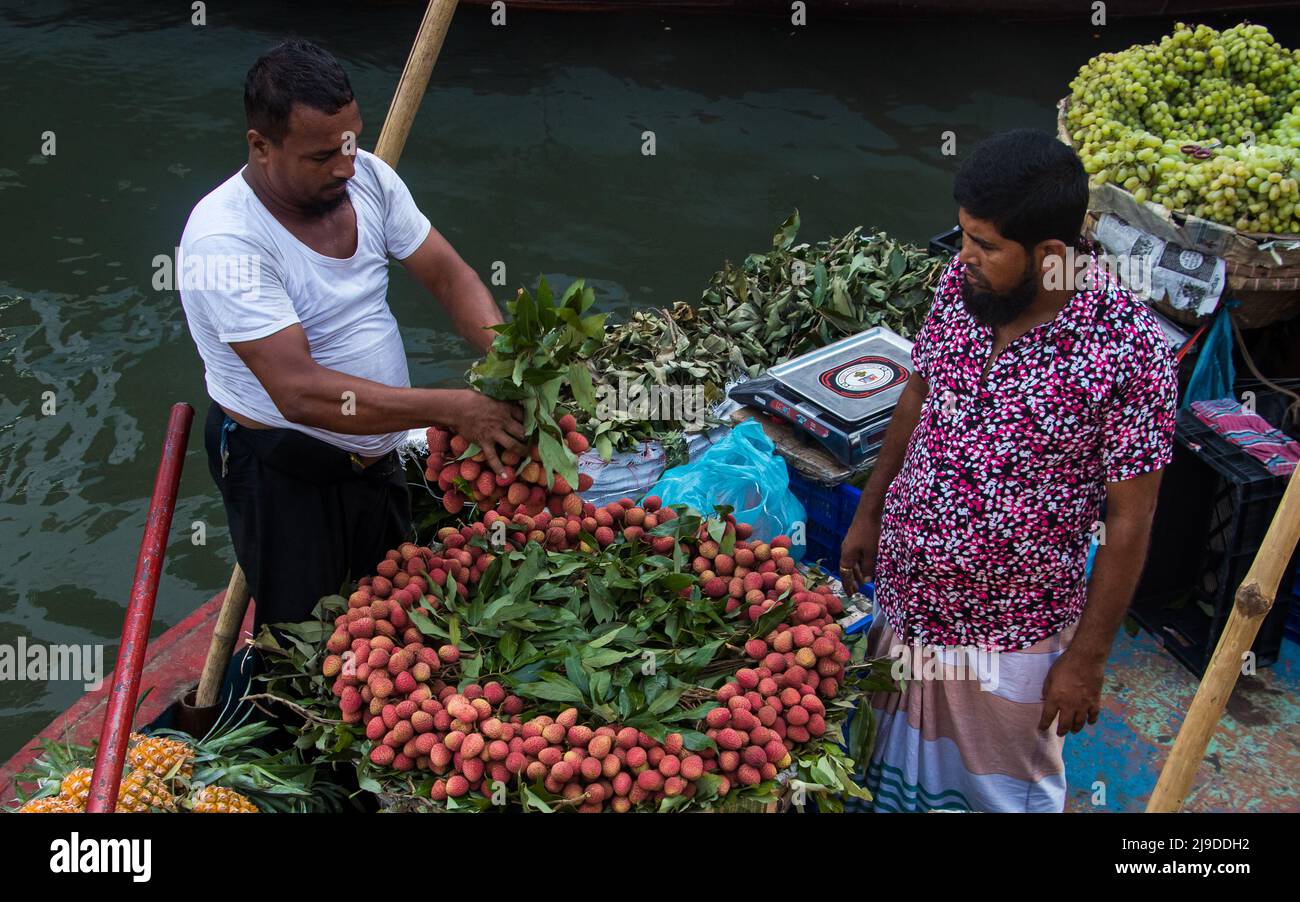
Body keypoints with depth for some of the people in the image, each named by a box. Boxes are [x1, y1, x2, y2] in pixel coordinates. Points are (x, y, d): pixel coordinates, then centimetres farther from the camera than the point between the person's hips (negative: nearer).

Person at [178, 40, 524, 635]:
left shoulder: (367, 177, -9)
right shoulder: (224, 240, -30)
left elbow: (448, 276, -4)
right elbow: (300, 391, -36)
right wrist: (455, 409, -38)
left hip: (374, 450, 7)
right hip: (283, 473, -7)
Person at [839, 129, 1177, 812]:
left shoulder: (1127, 349, -26)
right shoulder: (961, 283, -10)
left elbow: (1129, 519, -18)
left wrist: (1087, 657, -12)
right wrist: (870, 511, 13)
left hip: (1010, 633, -5)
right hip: (906, 593, 5)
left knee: (1001, 787, 19)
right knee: (898, 765, 26)